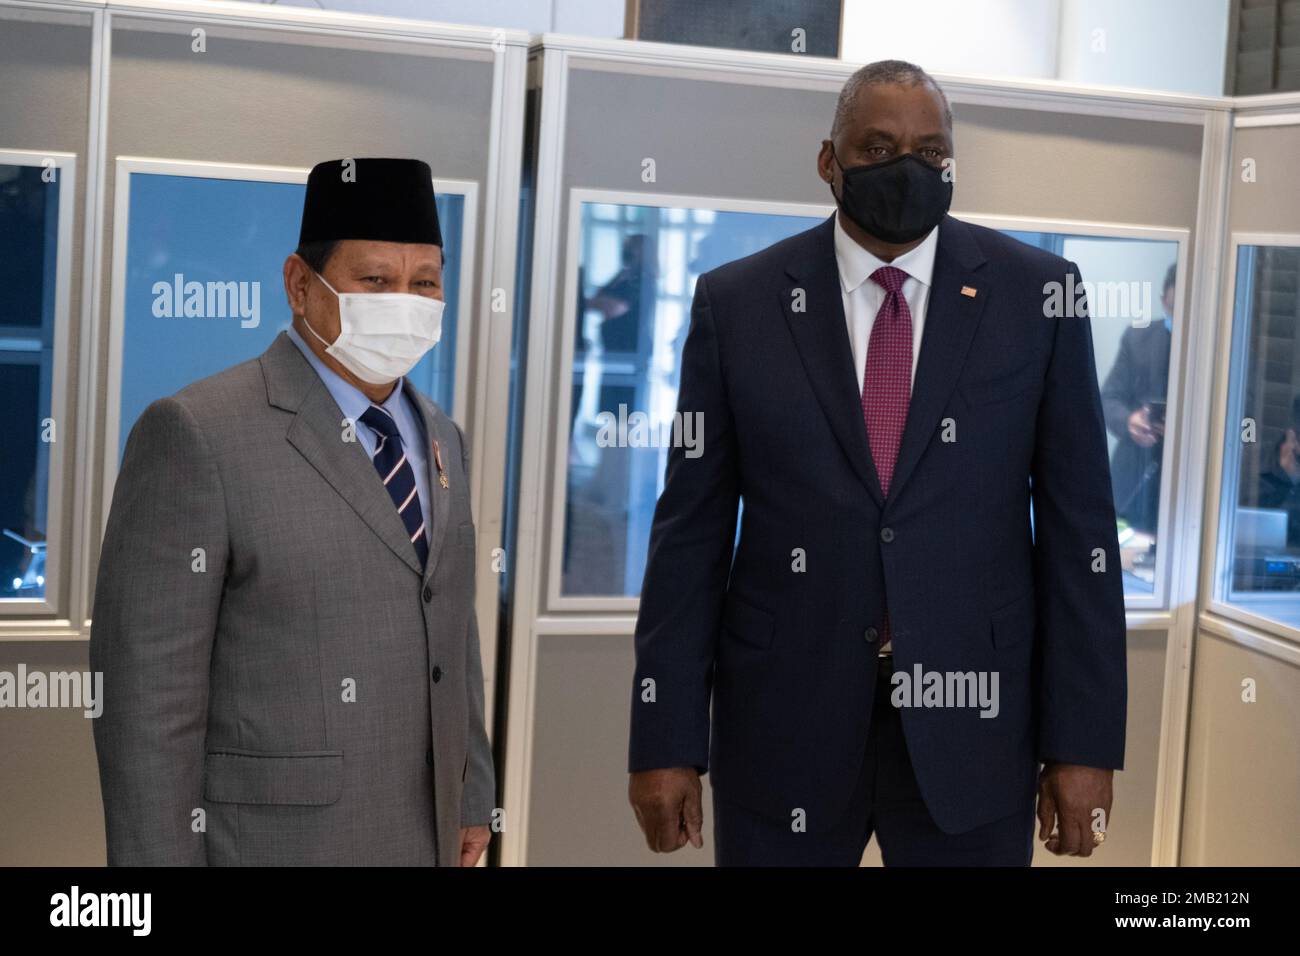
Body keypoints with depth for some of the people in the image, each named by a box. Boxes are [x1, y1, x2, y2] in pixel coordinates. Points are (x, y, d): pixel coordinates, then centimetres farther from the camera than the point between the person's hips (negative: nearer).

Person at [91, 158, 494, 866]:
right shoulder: (195, 435, -13)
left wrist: (470, 798, 15)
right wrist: (160, 860, -16)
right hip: (263, 840, -6)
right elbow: (146, 685, -15)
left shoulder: (439, 439, 9)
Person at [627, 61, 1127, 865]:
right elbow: (692, 532, 0)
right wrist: (666, 739, -3)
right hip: (783, 721, 0)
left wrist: (1084, 740, -4)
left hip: (970, 721, 0)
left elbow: (1079, 526, 0)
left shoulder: (1036, 294, 0)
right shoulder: (737, 303, 0)